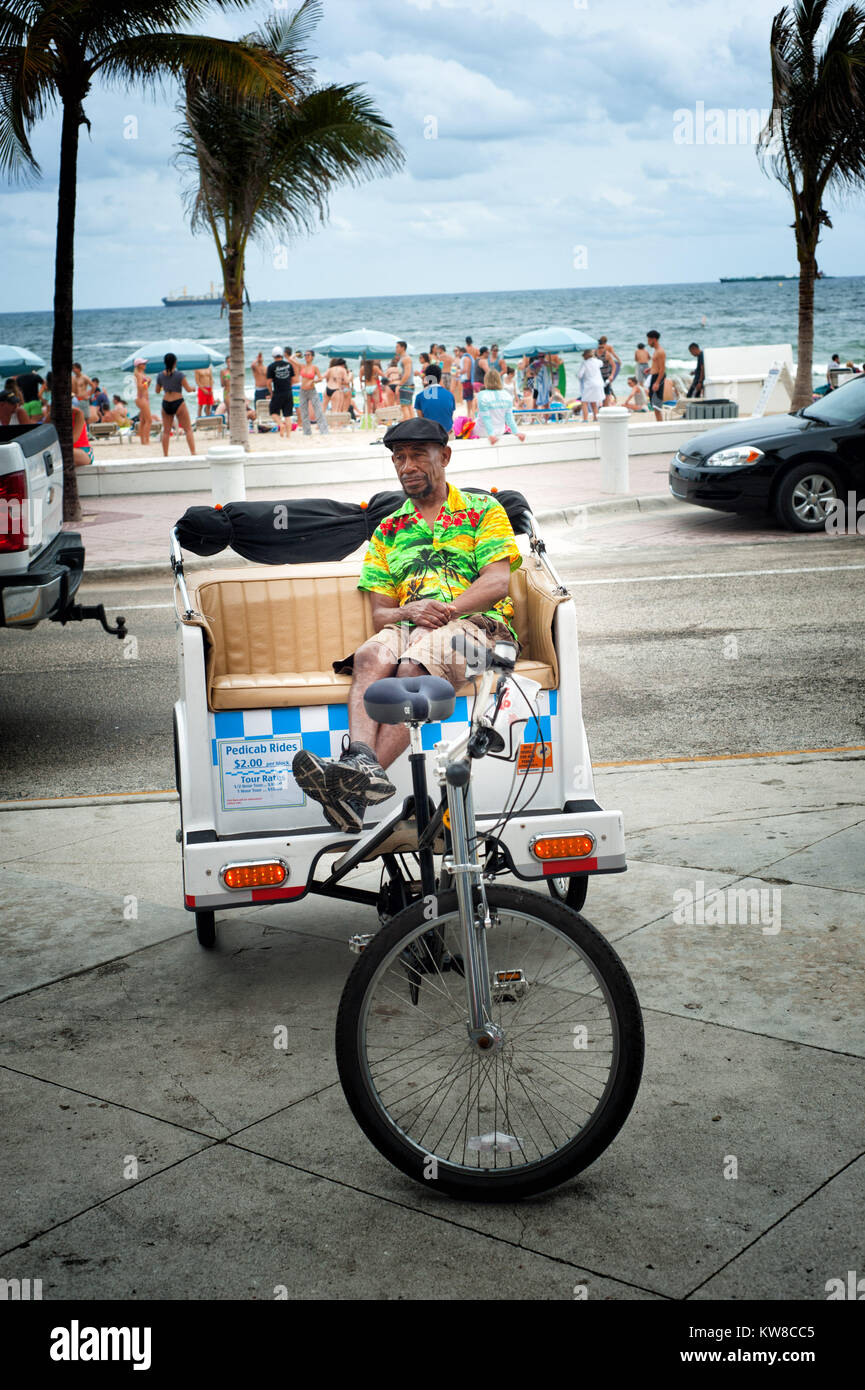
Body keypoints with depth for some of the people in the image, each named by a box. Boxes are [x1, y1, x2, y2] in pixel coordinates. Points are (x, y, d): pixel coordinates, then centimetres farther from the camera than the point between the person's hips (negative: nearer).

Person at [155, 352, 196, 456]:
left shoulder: (160, 376, 3)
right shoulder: (179, 375, -10)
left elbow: (157, 391, 13)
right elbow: (188, 389, -9)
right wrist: (193, 388, 13)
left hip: (166, 404, 4)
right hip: (178, 403, -4)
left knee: (166, 431, 10)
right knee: (188, 429, 2)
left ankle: (165, 455, 8)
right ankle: (193, 453, -7)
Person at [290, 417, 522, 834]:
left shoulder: (483, 510, 17)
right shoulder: (388, 530, 27)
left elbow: (497, 582, 1)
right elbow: (379, 613, 17)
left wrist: (446, 610, -16)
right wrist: (410, 611, -8)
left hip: (476, 623, -4)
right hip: (408, 626, 4)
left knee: (413, 667, -36)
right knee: (371, 656, -33)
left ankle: (358, 789, -52)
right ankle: (361, 759, -55)